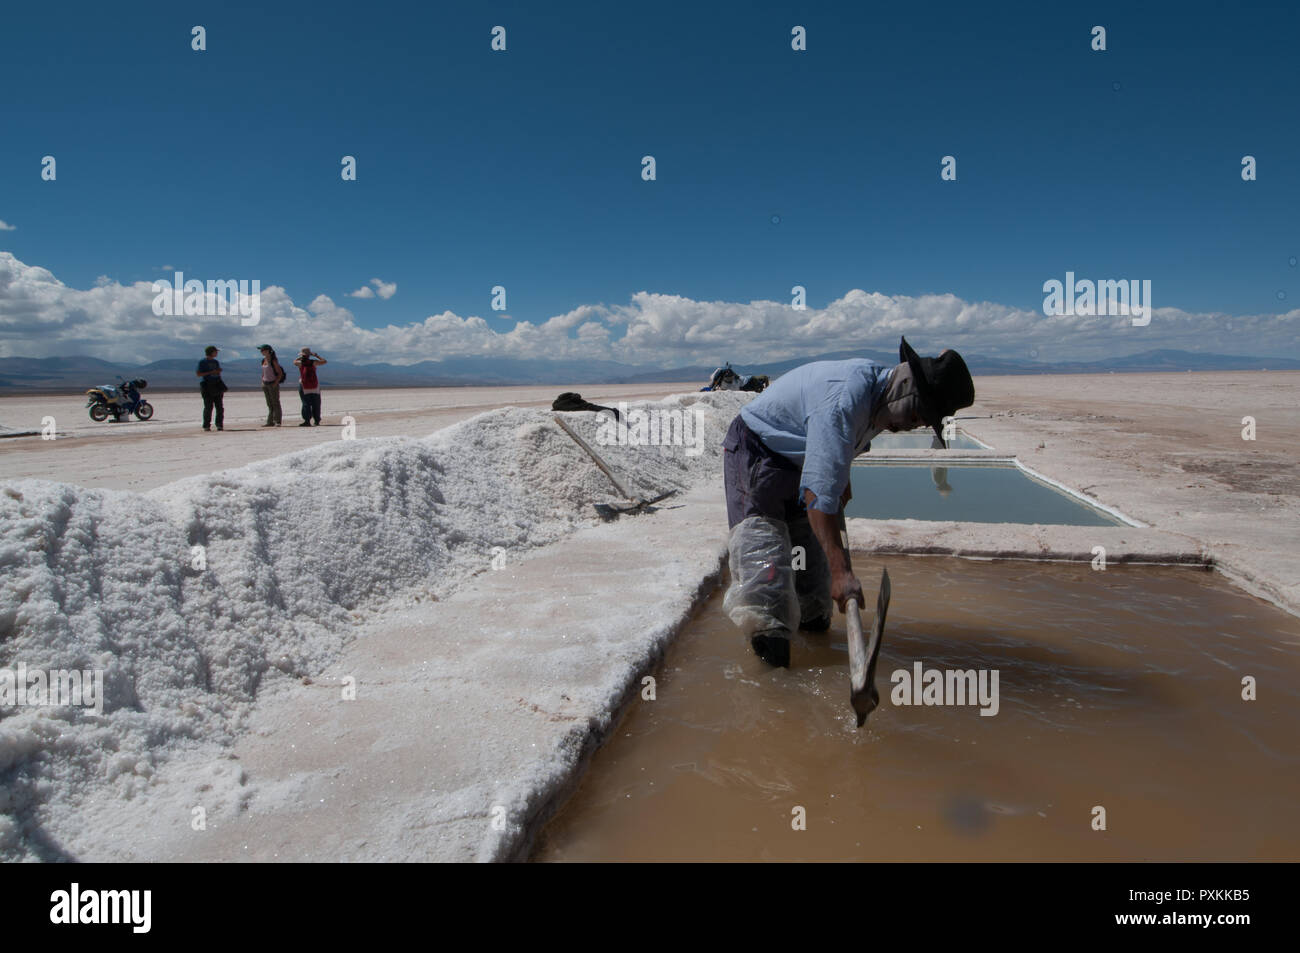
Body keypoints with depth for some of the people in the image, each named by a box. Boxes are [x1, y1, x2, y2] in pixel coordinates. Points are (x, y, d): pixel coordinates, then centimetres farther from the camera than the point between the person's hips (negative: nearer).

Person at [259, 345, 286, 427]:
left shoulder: (273, 361, -11)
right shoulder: (264, 360, 10)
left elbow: (280, 373, -11)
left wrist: (275, 383, -16)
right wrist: (262, 382, 11)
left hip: (273, 384, -7)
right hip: (265, 384, 7)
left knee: (275, 403, -4)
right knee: (269, 404, 8)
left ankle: (277, 422, -3)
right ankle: (270, 422, 10)